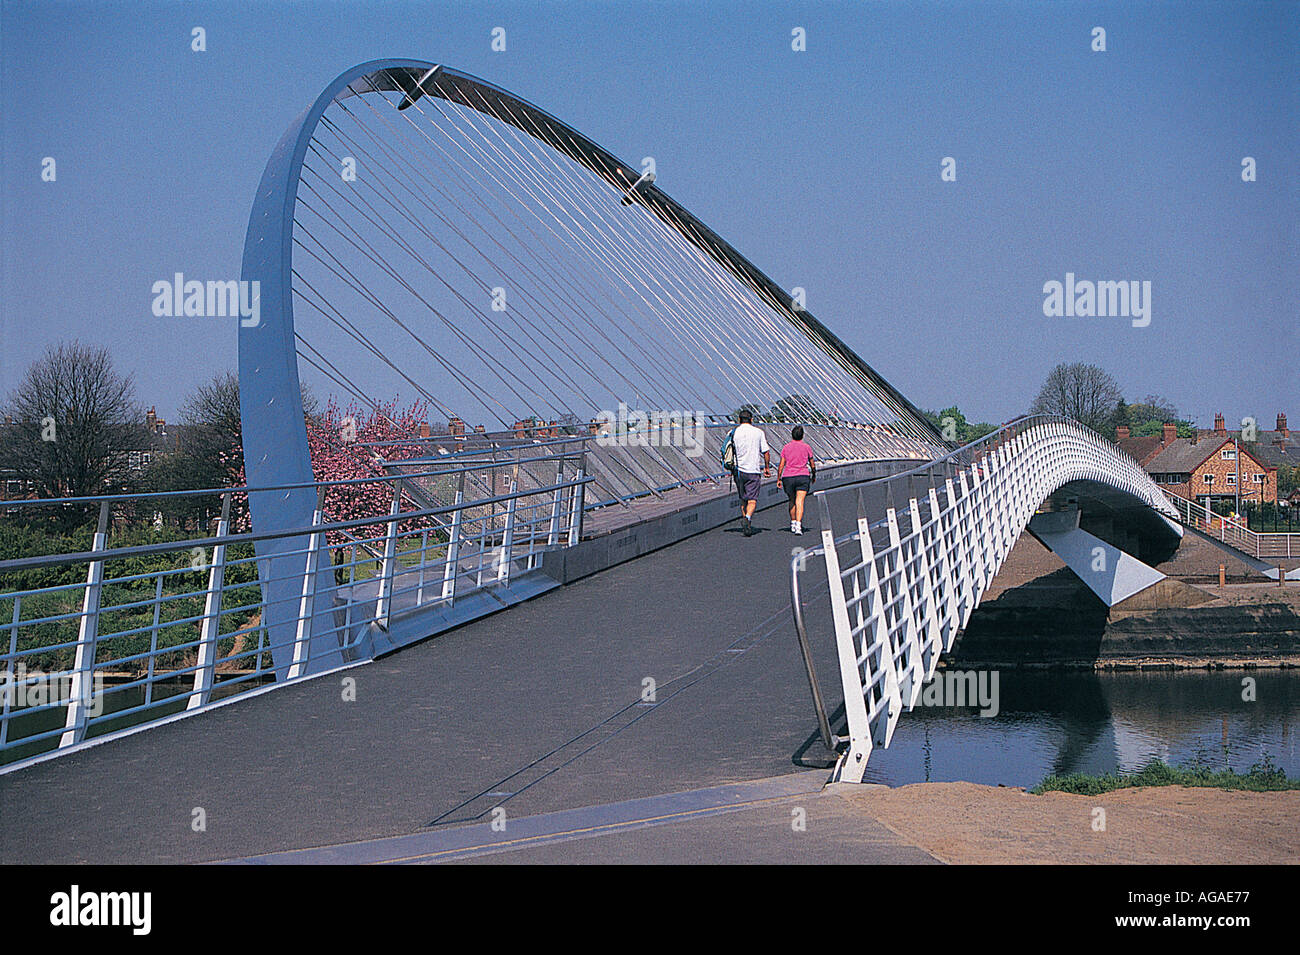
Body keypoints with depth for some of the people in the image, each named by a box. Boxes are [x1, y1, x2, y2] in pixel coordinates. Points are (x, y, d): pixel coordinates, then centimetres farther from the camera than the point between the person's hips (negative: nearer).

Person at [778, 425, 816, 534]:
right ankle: (798, 525, -25)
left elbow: (781, 465, 1)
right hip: (803, 476, -2)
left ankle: (793, 523, 28)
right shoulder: (806, 447, 4)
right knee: (800, 501, -10)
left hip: (788, 477, 2)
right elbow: (812, 465, 12)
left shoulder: (786, 448, 5)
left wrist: (778, 479, 7)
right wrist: (814, 475, 28)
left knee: (792, 501, 20)